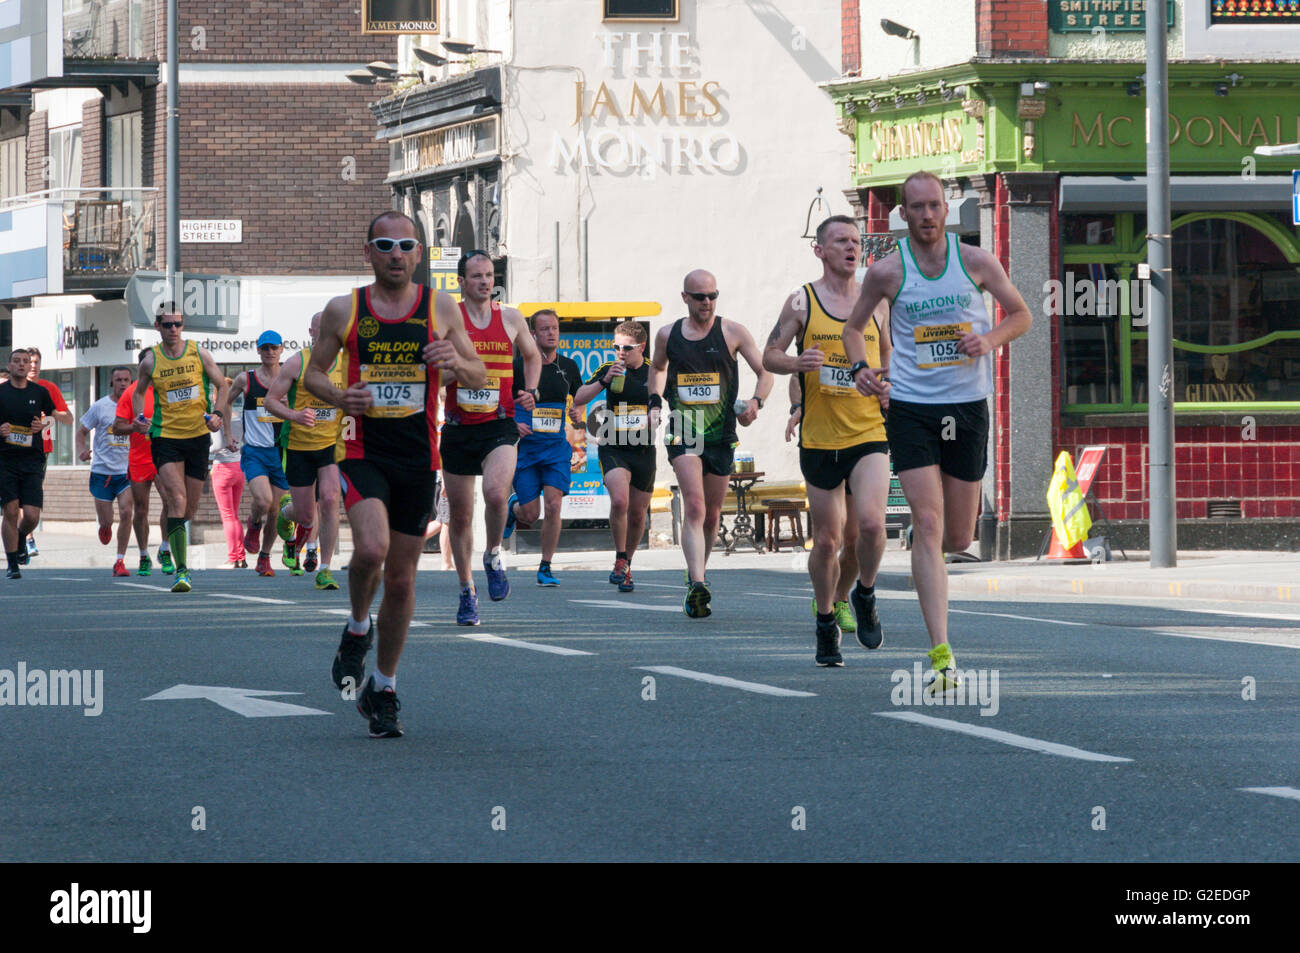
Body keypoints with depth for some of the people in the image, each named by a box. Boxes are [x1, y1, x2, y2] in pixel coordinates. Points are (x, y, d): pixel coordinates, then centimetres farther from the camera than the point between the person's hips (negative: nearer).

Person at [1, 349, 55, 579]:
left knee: (31, 516, -6)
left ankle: (21, 538, 29)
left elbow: (52, 415, 22)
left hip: (33, 460, 1)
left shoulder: (40, 392, 5)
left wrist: (44, 425, 1)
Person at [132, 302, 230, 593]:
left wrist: (217, 414, -7)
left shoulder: (199, 354, 1)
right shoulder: (150, 361, 0)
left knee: (190, 507, 7)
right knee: (177, 500, -18)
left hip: (198, 435, 2)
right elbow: (139, 391, 17)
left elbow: (222, 386, 9)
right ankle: (181, 570, -22)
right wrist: (139, 417, -1)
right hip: (165, 436, -2)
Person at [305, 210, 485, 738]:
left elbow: (480, 377, 9)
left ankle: (383, 689, 24)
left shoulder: (440, 308, 4)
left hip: (418, 460, 2)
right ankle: (357, 629, 4)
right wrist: (339, 397, -11)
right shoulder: (343, 310, 2)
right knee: (371, 547, -28)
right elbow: (313, 373, 10)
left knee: (401, 579, 7)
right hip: (364, 453, -2)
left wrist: (457, 362, -14)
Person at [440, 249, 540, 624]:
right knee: (460, 515, 6)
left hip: (500, 426, 0)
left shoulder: (511, 318, 6)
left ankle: (493, 557, 1)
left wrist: (531, 390, 8)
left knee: (496, 494, -27)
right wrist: (453, 367, -16)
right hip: (459, 428, 0)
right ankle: (467, 591, 23)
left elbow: (533, 356, 24)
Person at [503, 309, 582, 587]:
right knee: (531, 515, -2)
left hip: (556, 446, 2)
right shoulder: (518, 364, -5)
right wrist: (511, 425, -14)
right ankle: (512, 507, 37)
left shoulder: (568, 366, 5)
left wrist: (577, 412, 0)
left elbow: (578, 396, 22)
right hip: (525, 446, -2)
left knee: (554, 506, -13)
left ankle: (545, 569, -1)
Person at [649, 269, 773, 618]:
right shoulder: (667, 335, 6)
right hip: (682, 432, -1)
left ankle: (696, 573, 35)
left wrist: (756, 402, -17)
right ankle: (697, 586, -31)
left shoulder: (733, 333, 0)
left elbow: (765, 372, 2)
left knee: (711, 514, 12)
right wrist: (655, 400, 10)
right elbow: (657, 368, 27)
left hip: (722, 433, 1)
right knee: (694, 506, -20)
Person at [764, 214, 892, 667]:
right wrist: (796, 363, -18)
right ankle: (826, 625, 24)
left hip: (869, 431, 1)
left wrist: (888, 385, 0)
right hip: (819, 438, 0)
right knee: (826, 540, 5)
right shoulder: (801, 302, 1)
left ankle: (865, 595, 9)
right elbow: (769, 355, 3)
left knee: (870, 522, -19)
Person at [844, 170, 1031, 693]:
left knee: (960, 537, 8)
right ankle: (941, 655, -16)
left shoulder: (975, 261, 0)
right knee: (928, 524, -14)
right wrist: (860, 367, -7)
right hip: (910, 408, -2)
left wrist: (990, 339, -10)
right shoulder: (886, 271, -2)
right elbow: (854, 326, 13)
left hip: (968, 406, 2)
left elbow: (1022, 314, 11)